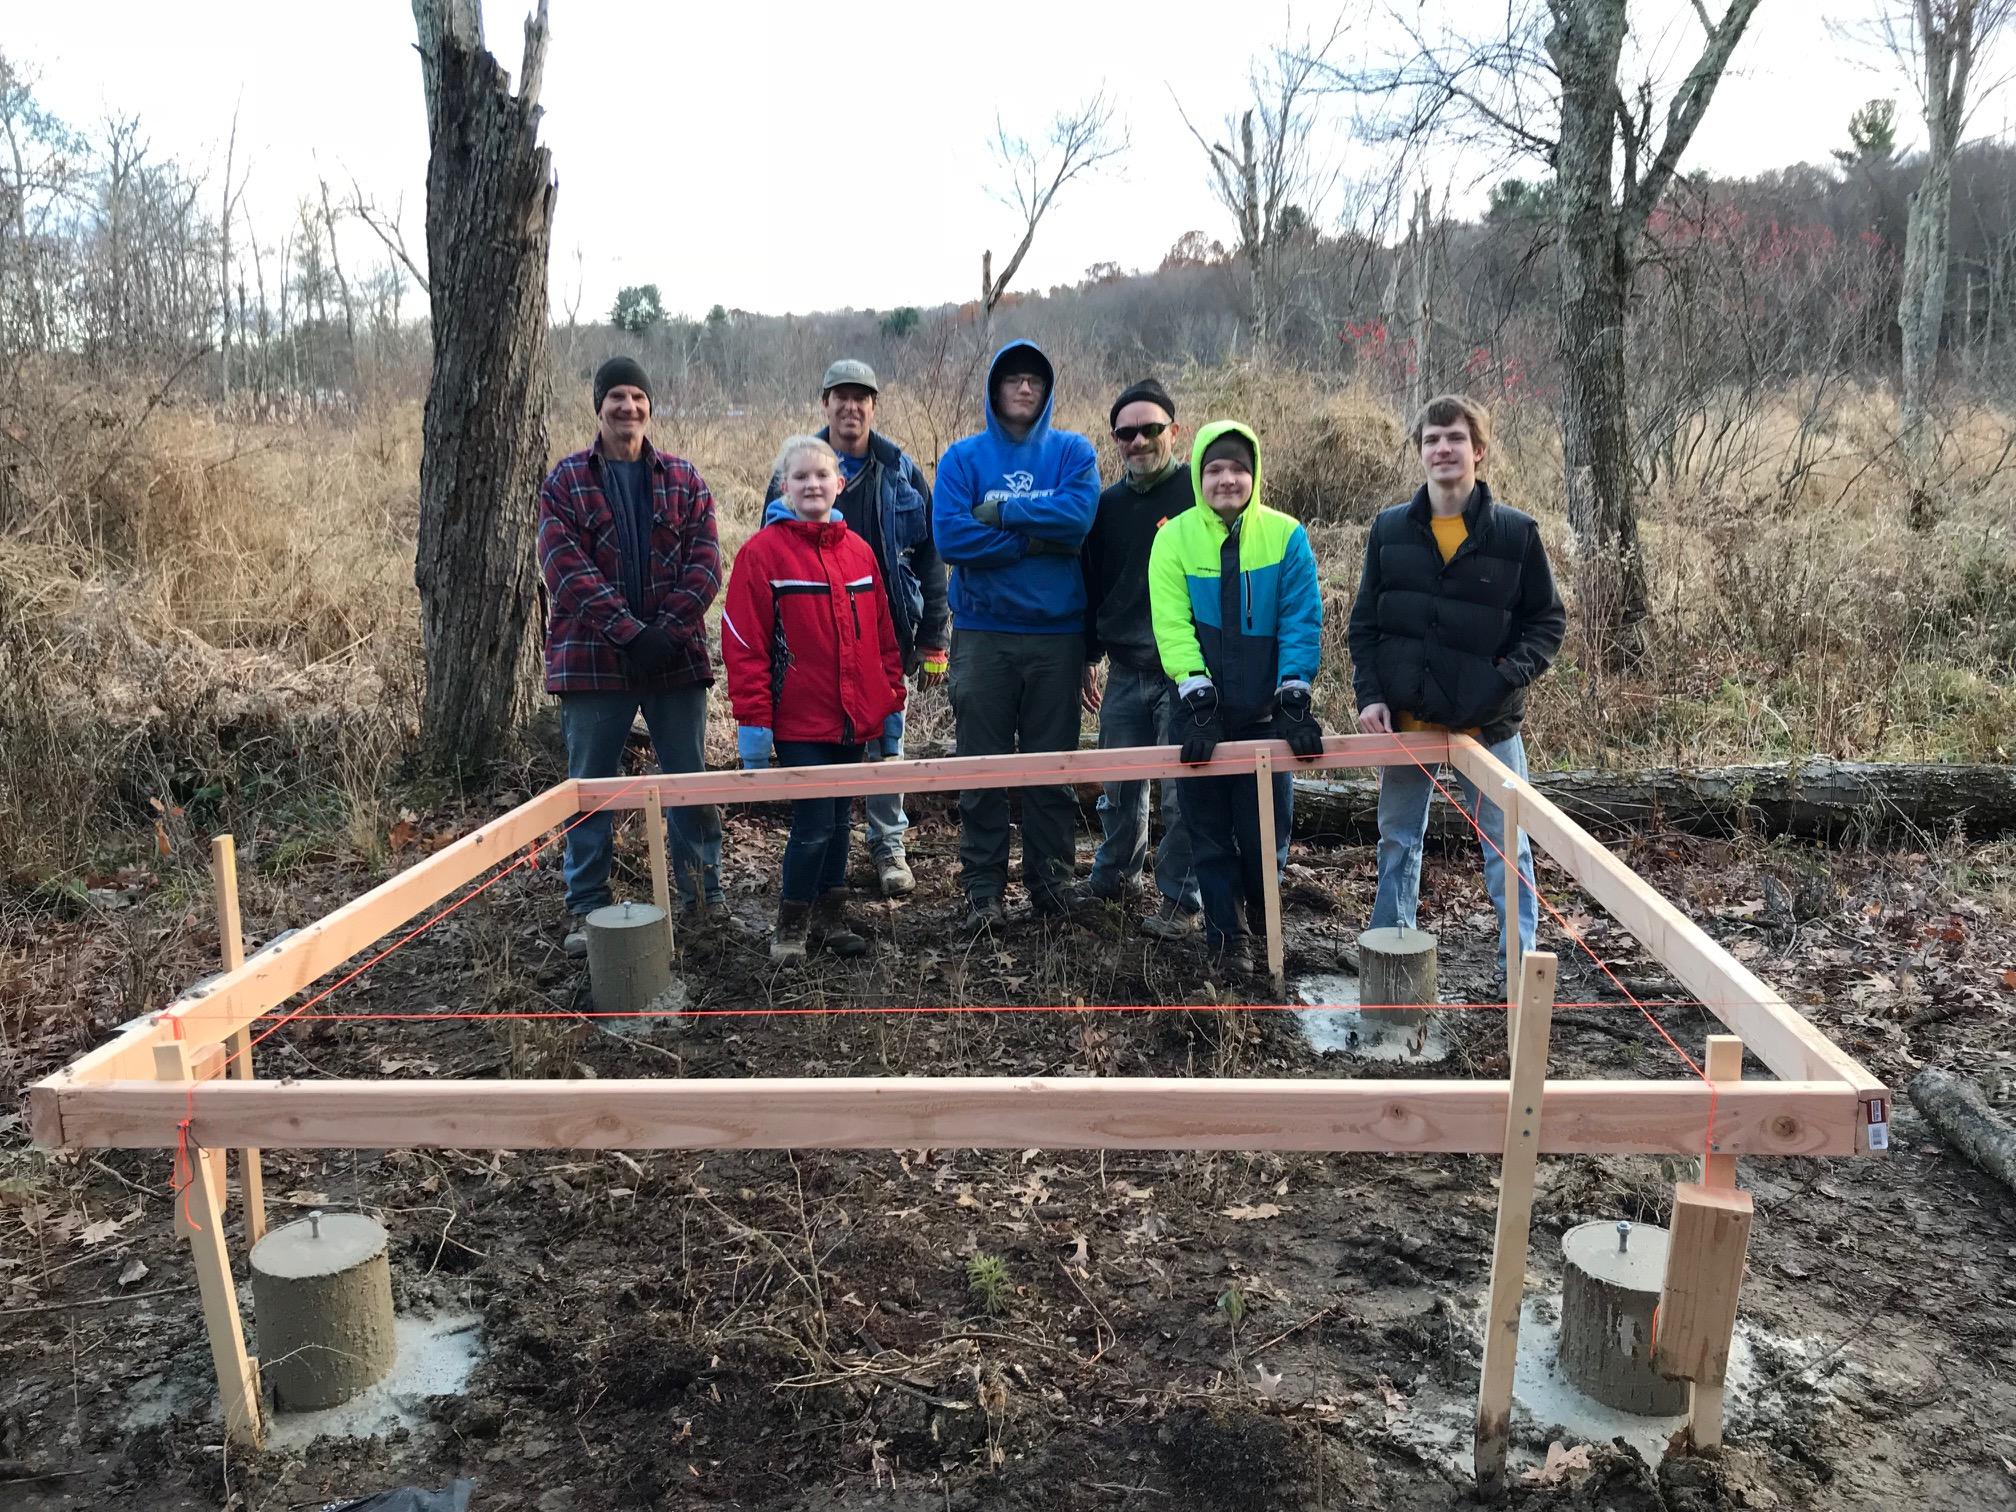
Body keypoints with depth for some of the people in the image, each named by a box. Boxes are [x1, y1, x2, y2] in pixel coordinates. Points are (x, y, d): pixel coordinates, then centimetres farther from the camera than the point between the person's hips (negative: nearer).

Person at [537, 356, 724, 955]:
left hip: (677, 655, 2)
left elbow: (705, 561, 0)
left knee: (691, 779, 9)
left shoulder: (683, 479, 9)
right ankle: (586, 908, 17)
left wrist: (669, 630, -14)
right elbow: (567, 569, -8)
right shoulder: (565, 481, 3)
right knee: (589, 787, 6)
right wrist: (630, 632, -18)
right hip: (593, 658, -1)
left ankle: (703, 889, 24)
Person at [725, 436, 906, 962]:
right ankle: (790, 928, 16)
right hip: (800, 722, -5)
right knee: (814, 825, -3)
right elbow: (743, 644, -11)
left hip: (854, 721, 5)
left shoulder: (858, 550, 9)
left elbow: (882, 634, 13)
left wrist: (892, 700, 11)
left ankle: (830, 919, 29)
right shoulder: (763, 552, -7)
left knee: (838, 822, 14)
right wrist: (753, 721, -13)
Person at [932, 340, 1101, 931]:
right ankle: (982, 890, 13)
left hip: (1058, 632, 1)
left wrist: (1002, 512, -12)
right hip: (982, 632, 0)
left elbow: (1079, 513, -14)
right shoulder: (963, 456, 4)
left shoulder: (1073, 452, 6)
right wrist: (1039, 539, -11)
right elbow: (950, 536, -11)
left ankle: (1051, 879, 21)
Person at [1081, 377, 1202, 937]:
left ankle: (1180, 899, 15)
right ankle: (1112, 875, 34)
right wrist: (1088, 659, 17)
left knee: (1182, 792, 1)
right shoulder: (1108, 505, 10)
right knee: (1118, 787, 14)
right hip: (1125, 674, 5)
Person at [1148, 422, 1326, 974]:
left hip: (1265, 712, 0)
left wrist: (1295, 697, -16)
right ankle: (1228, 933, 24)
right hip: (1202, 714, 0)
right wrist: (1198, 697, -21)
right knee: (1210, 830, 8)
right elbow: (1172, 624, -12)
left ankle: (1260, 915, 37)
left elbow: (1302, 622, -8)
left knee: (1265, 828, 8)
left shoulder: (1286, 535, -5)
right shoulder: (1174, 538, -5)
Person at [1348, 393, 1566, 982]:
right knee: (1397, 840, 16)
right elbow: (1364, 621, 5)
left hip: (1487, 723, -2)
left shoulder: (1516, 532, -6)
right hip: (1404, 719, 3)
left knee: (1506, 844, 7)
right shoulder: (1389, 529, 1)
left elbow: (1548, 620, 0)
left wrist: (1506, 679, -15)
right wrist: (1369, 695, -6)